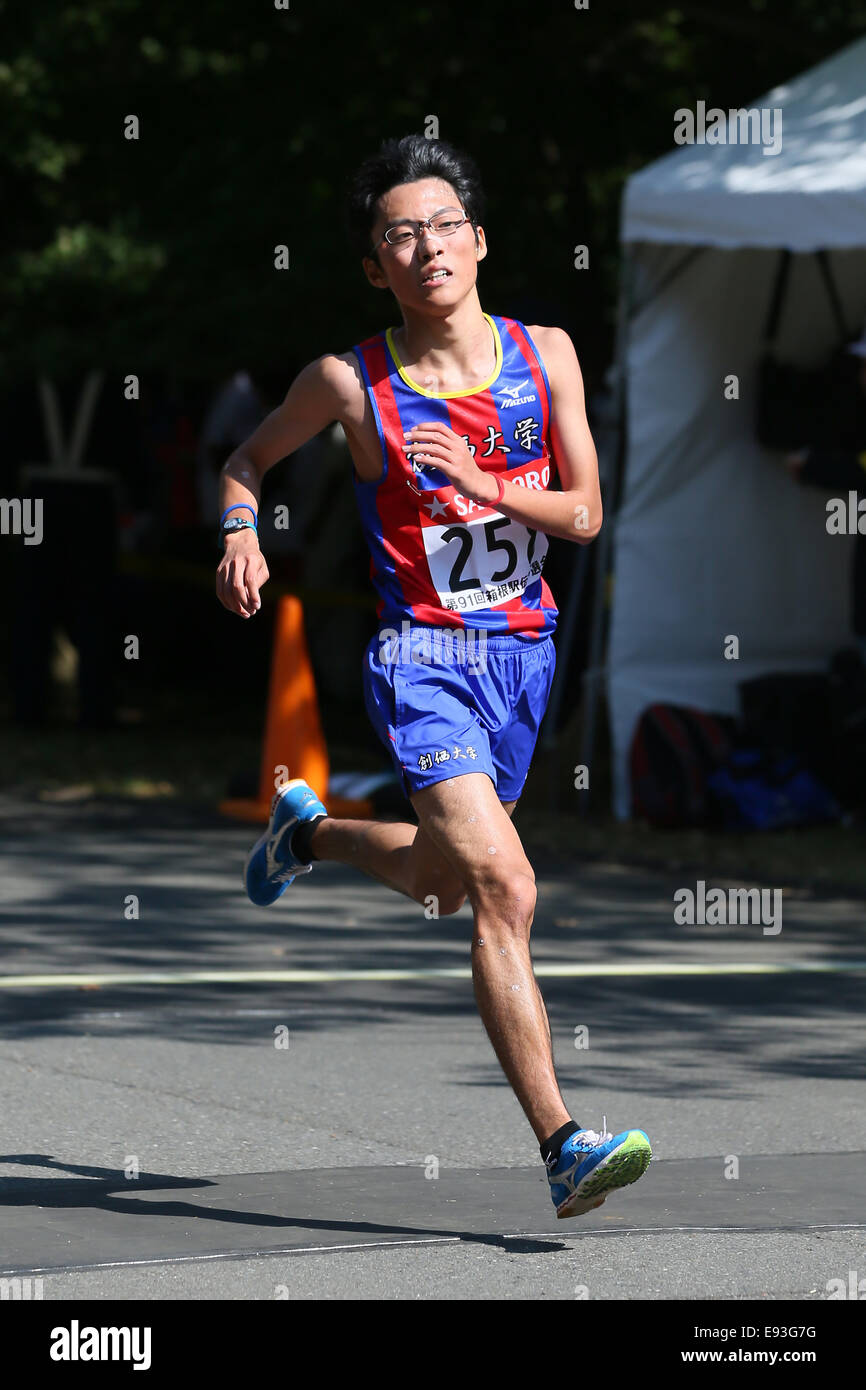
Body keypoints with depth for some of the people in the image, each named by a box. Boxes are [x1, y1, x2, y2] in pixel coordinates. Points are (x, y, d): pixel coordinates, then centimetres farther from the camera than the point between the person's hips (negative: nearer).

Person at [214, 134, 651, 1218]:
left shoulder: (546, 353, 0)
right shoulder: (349, 383, -7)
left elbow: (585, 516, 0)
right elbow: (247, 460, 11)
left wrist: (484, 483, -16)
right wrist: (241, 534, -8)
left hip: (524, 652, 5)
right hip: (423, 656, -5)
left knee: (441, 884, 21)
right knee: (503, 889, -21)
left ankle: (309, 831, 52)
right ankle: (561, 1144, -22)